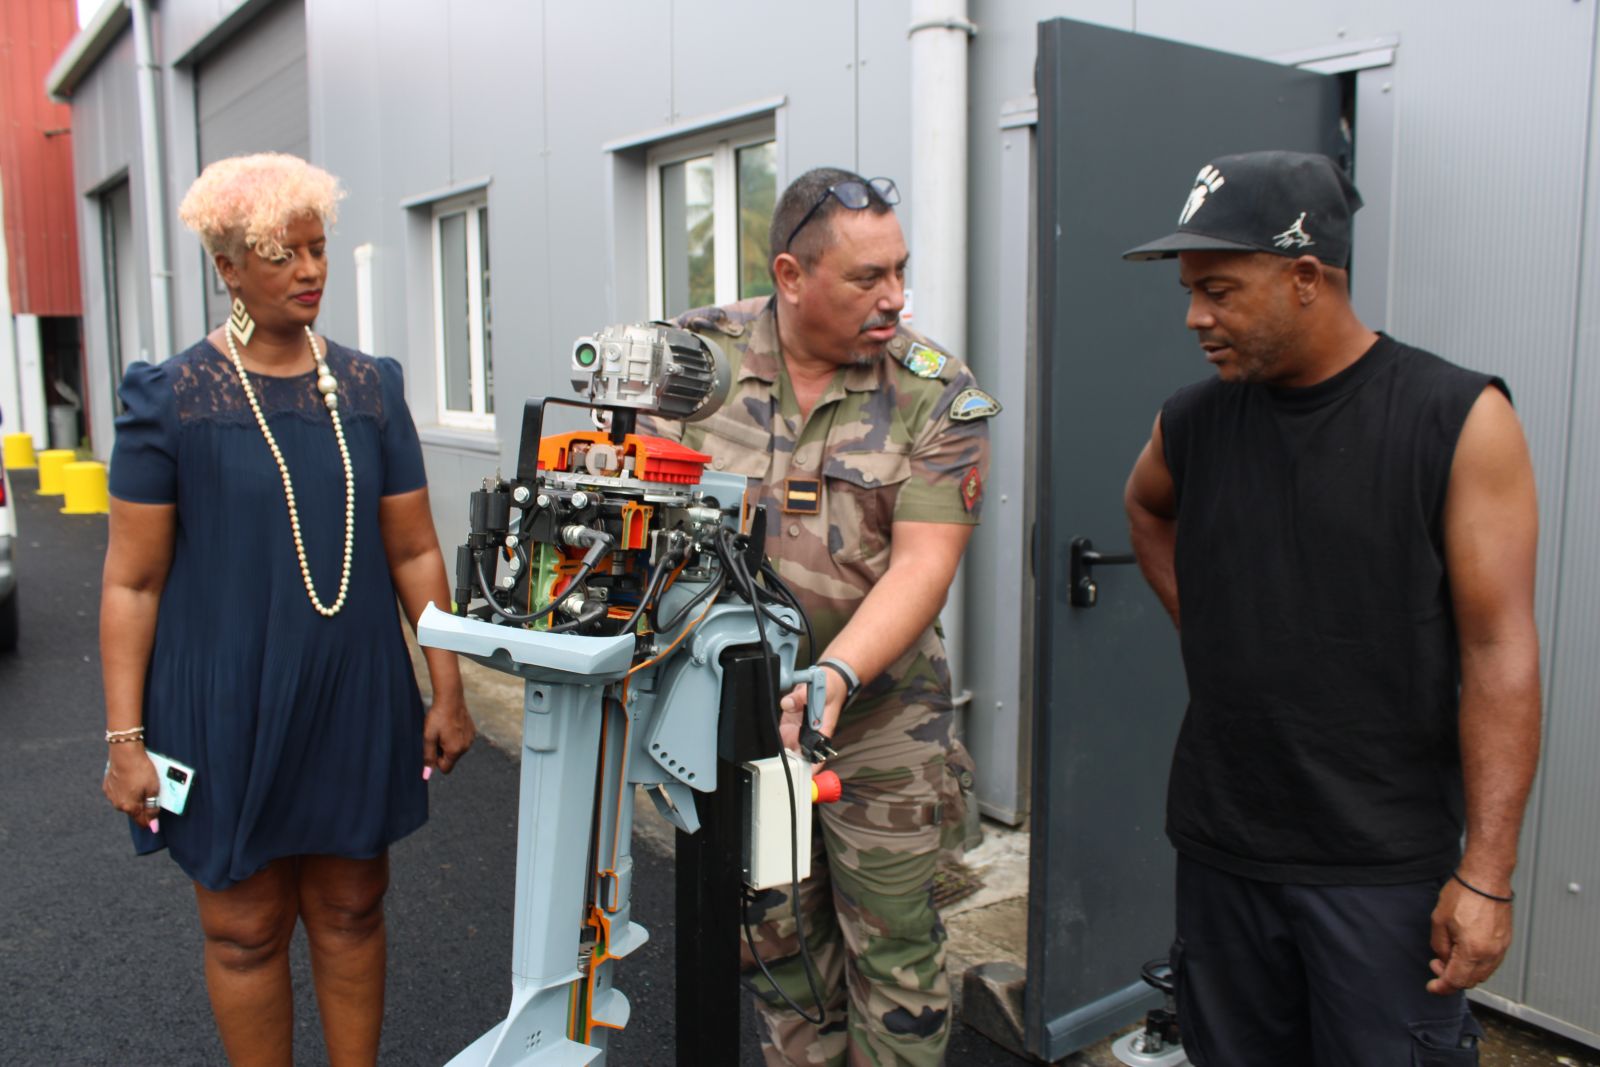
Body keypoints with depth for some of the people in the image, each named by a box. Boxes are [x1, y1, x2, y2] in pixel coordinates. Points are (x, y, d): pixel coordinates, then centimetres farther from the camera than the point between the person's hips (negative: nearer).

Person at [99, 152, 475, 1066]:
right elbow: (133, 582, -5)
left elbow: (414, 551, 4)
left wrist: (448, 690, 3)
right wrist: (125, 738, -8)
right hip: (226, 708, -2)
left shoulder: (370, 389, 2)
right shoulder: (171, 399, -6)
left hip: (355, 701, 3)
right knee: (247, 929, 11)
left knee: (351, 912, 15)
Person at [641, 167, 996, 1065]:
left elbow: (922, 565, -17)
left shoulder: (938, 395, -11)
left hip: (880, 714, -2)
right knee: (782, 936, 19)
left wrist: (835, 675, -31)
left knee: (894, 946, 6)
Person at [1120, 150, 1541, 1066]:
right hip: (1220, 845, 4)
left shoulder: (1460, 420, -11)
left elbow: (1500, 654, -12)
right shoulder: (1193, 423, 0)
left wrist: (1486, 876, -14)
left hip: (1384, 864, -4)